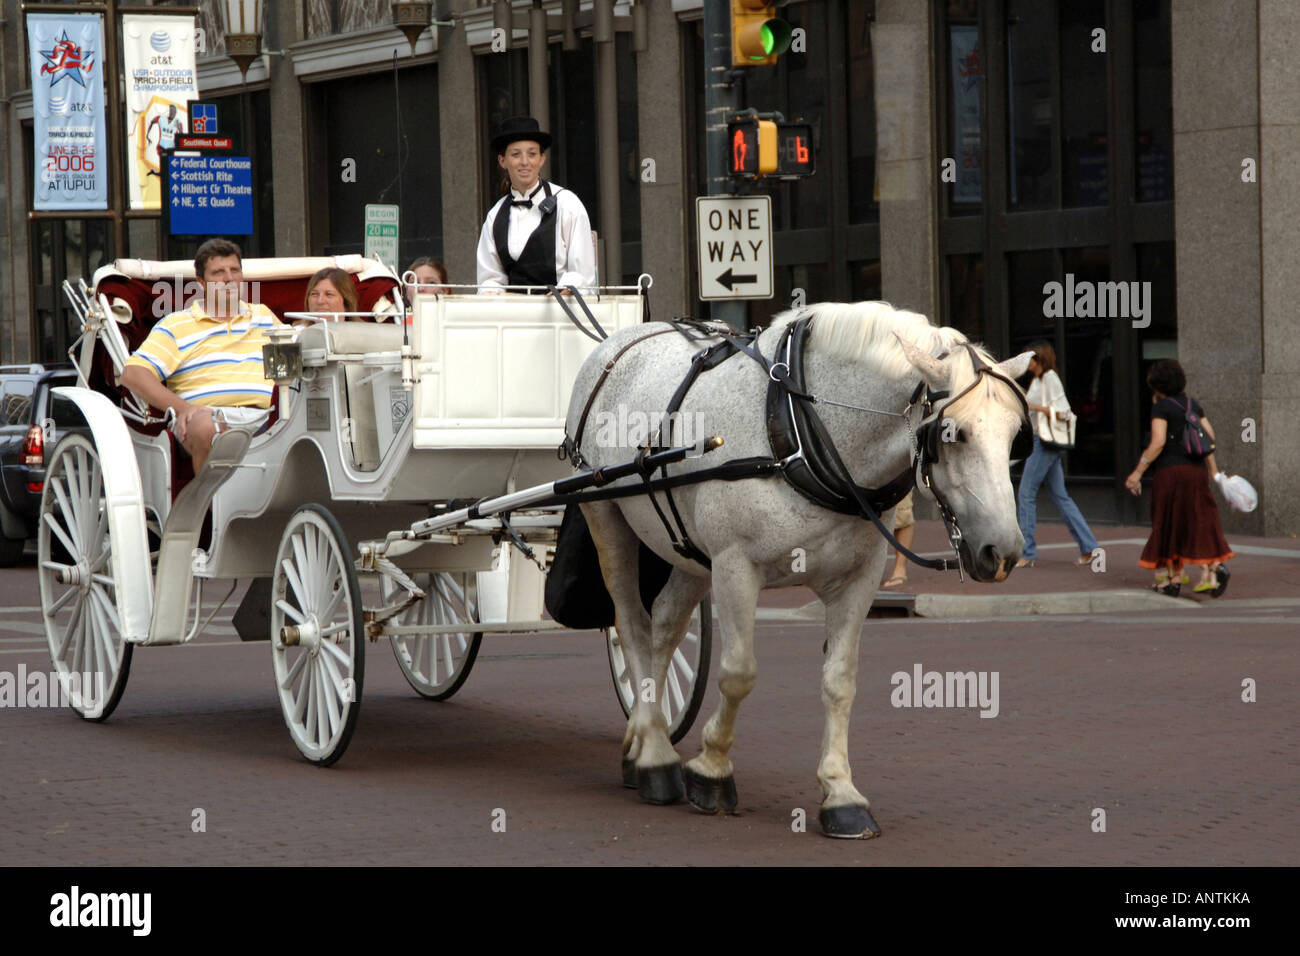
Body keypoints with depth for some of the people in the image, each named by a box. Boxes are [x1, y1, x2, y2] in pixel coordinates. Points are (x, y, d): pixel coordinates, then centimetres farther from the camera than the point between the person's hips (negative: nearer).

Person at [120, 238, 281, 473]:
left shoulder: (264, 316, 28)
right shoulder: (176, 325, 15)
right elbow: (132, 374, 4)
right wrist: (181, 408, -12)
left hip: (264, 416, 3)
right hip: (208, 413, -3)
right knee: (205, 429, -40)